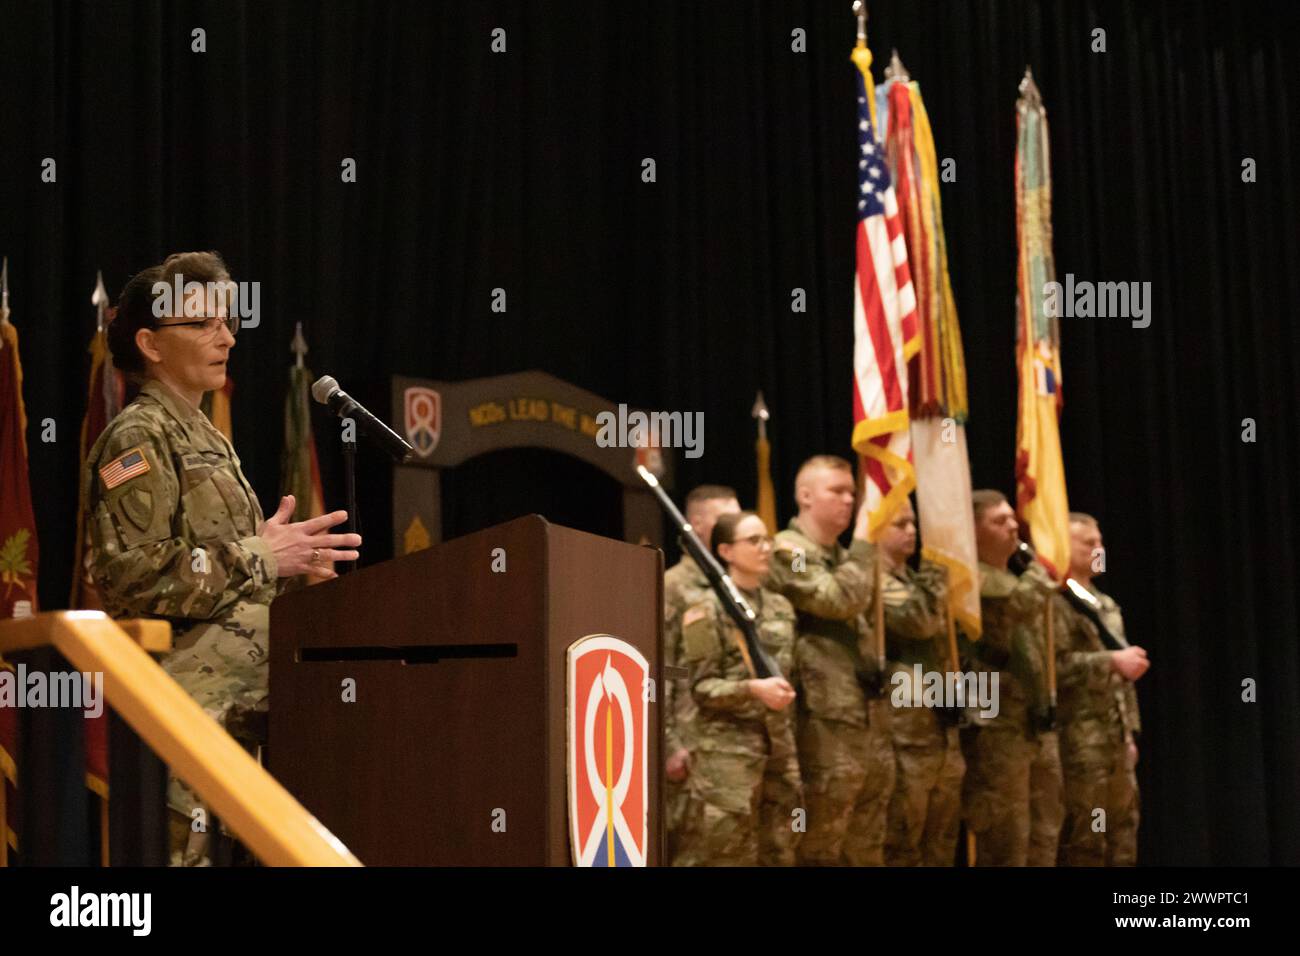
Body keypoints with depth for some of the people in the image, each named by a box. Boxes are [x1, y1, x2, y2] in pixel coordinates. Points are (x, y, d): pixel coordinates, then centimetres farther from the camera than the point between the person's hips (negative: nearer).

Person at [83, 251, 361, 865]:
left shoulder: (206, 438, 23)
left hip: (241, 693, 10)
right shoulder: (138, 437, -6)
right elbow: (128, 574, -18)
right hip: (191, 697, -10)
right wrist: (258, 557, -15)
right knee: (184, 848, -13)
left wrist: (289, 560, 15)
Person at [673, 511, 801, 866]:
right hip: (727, 745, -6)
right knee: (725, 851, -6)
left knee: (779, 850, 6)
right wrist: (752, 689, -22)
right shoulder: (708, 610, -5)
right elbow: (701, 686, -10)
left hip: (779, 741, 6)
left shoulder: (782, 607, 14)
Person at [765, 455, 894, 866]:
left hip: (871, 714, 9)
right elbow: (840, 600, -19)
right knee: (821, 847, -4)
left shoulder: (845, 556, 21)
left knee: (867, 847, 11)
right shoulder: (788, 551, -6)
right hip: (827, 718, -9)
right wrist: (864, 539, -11)